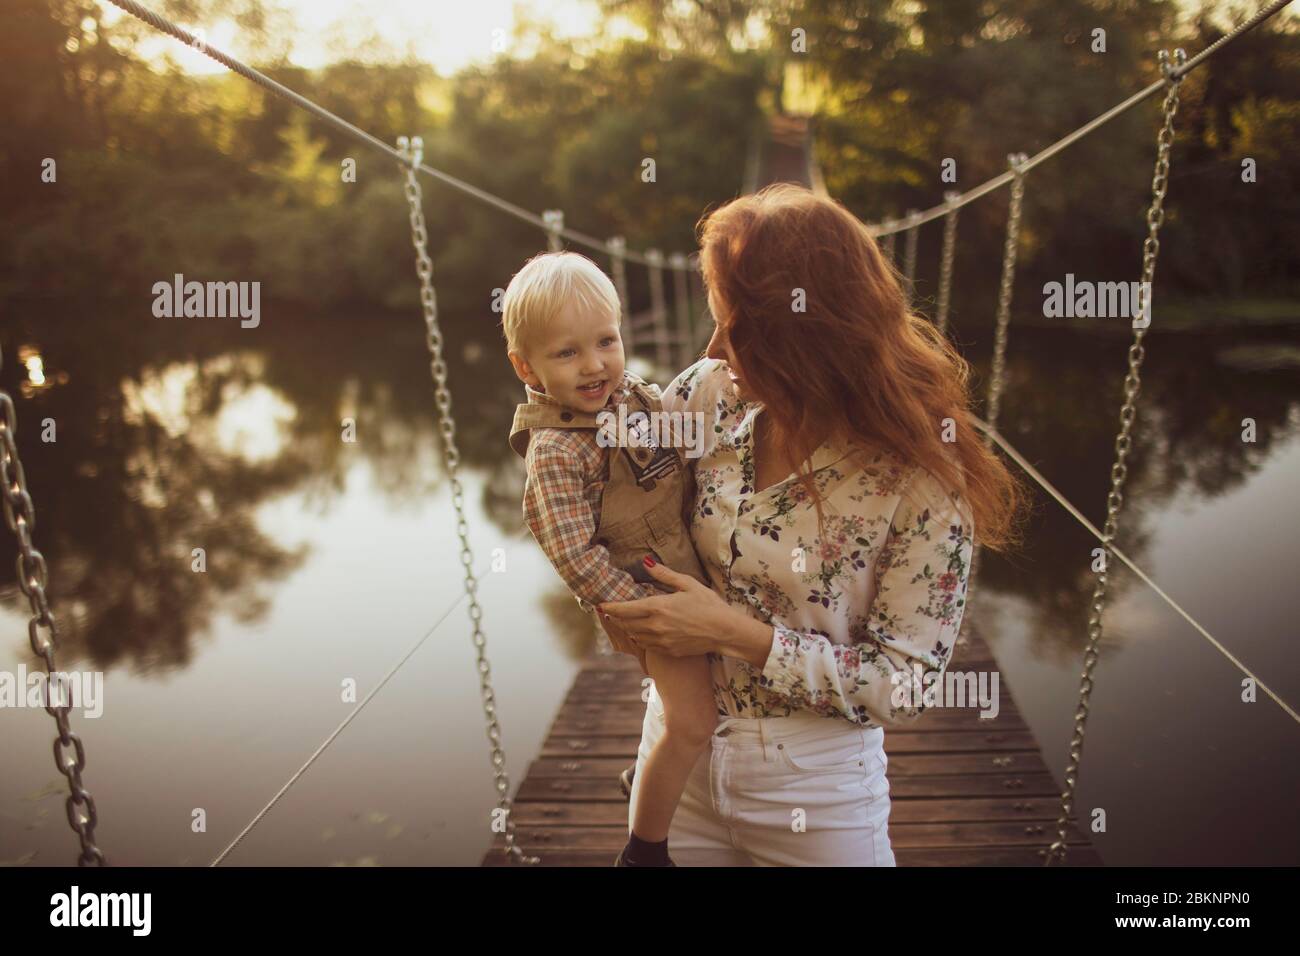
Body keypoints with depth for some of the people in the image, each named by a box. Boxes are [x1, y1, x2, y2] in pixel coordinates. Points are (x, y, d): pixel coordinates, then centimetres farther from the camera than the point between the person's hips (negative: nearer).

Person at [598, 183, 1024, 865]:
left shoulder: (922, 475, -21)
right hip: (679, 749, 4)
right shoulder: (710, 394, -11)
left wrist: (733, 631, -24)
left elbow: (904, 686, -18)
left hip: (813, 783, -4)